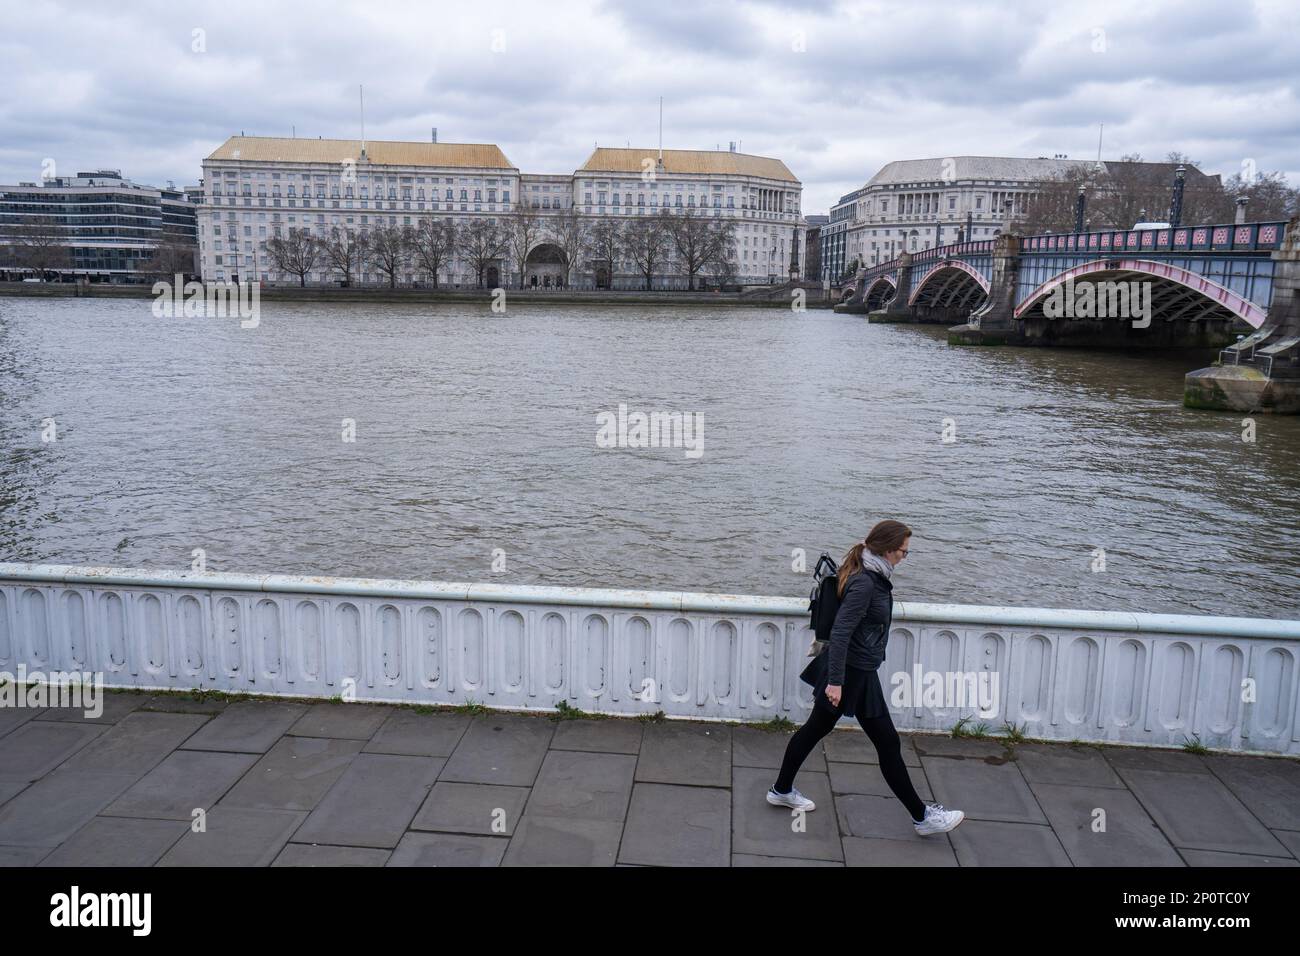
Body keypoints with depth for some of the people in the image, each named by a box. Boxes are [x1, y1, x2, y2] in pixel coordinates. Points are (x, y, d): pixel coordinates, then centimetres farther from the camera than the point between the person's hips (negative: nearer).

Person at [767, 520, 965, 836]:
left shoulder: (872, 577, 4)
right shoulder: (865, 583, -25)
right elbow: (840, 632, -27)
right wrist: (836, 680, -26)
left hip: (851, 668, 10)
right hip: (854, 674, -10)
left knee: (815, 728, 18)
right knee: (888, 744, 3)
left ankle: (781, 790, 31)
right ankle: (922, 816, 17)